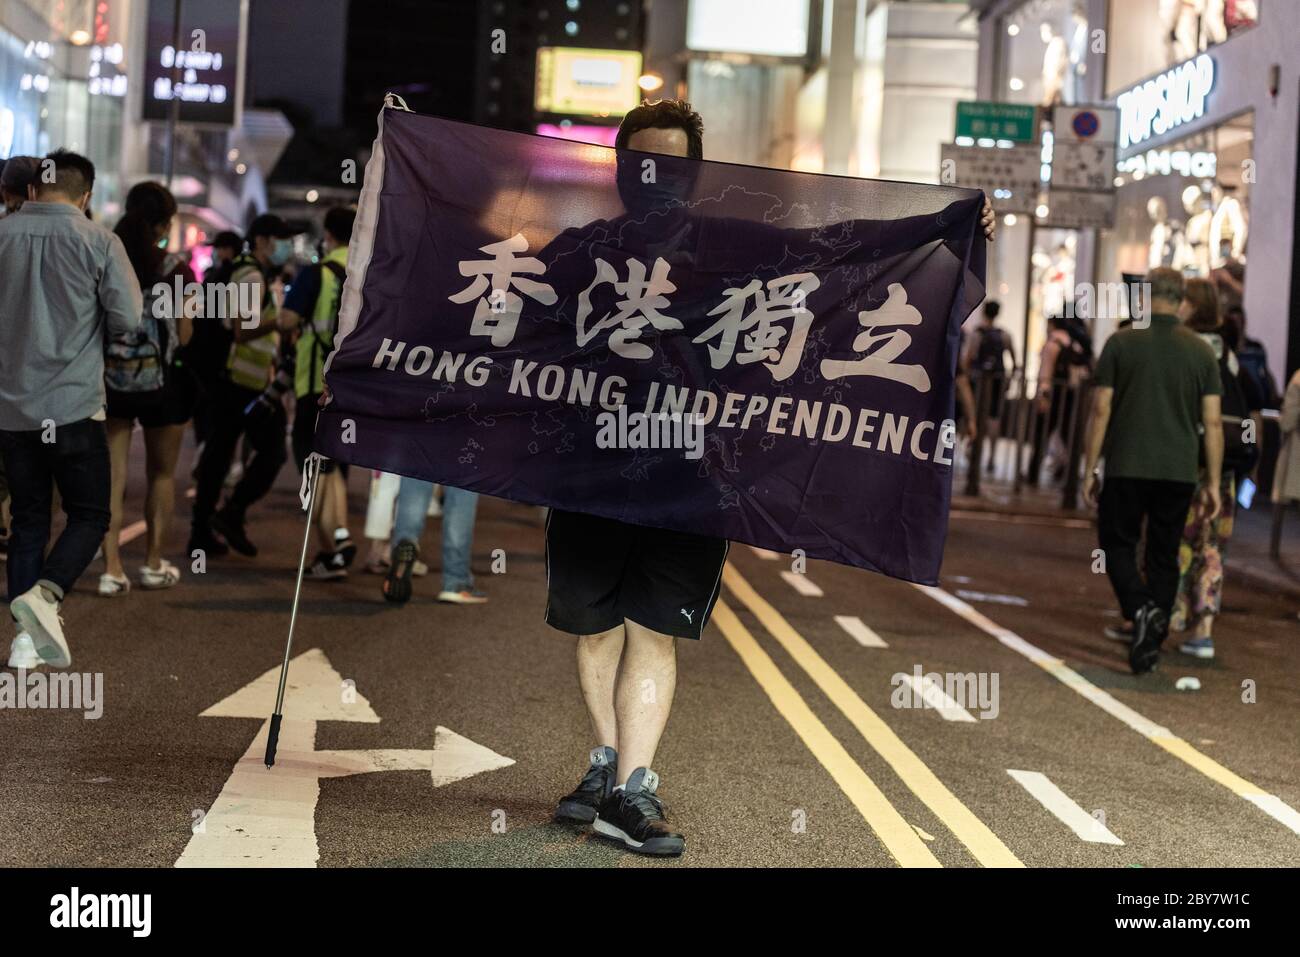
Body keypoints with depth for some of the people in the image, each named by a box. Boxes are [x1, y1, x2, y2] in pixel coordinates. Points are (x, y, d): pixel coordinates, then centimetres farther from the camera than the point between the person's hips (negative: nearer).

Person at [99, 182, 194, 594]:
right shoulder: (174, 270, -11)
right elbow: (184, 336, -8)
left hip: (111, 379, 2)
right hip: (161, 380, -2)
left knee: (112, 475, 5)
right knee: (162, 474, 15)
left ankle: (112, 568, 0)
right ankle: (154, 563, 21)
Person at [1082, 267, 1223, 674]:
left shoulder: (1121, 342, -3)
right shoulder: (1201, 351, 3)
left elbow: (1101, 410, -5)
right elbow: (1213, 422, 0)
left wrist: (1090, 469, 2)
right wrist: (1213, 483, 5)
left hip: (1127, 468, -2)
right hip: (1179, 472, 2)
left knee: (1118, 544, 11)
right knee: (1164, 556, 11)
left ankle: (1140, 609, -14)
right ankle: (1152, 641, 10)